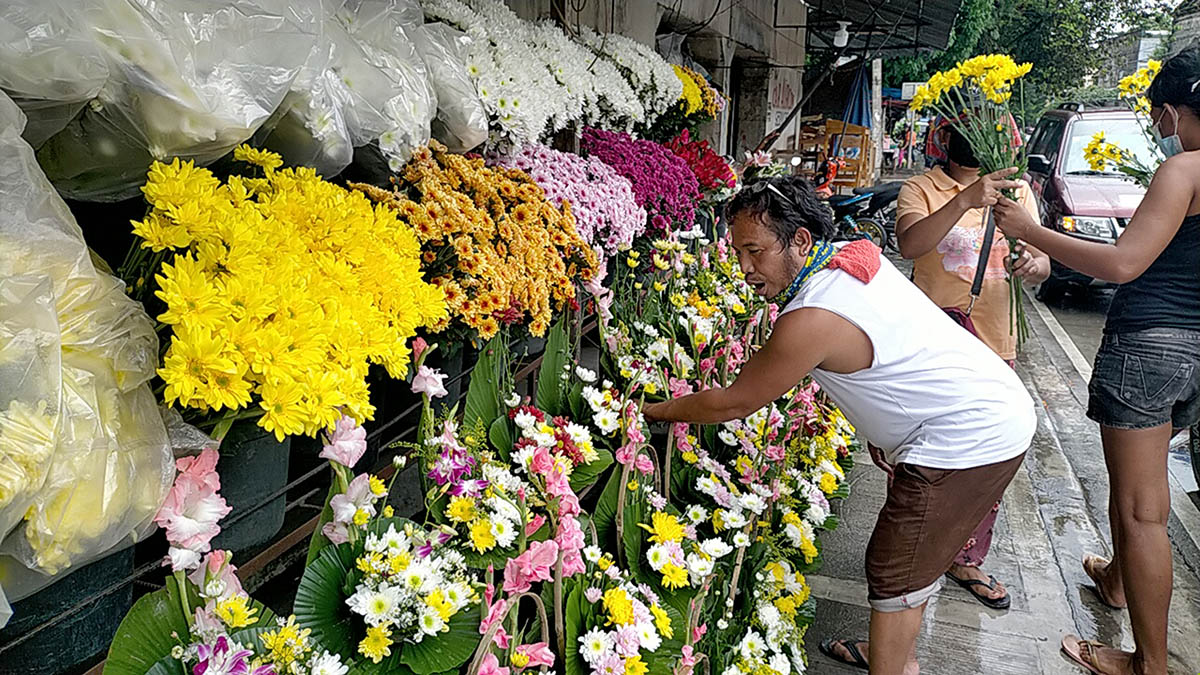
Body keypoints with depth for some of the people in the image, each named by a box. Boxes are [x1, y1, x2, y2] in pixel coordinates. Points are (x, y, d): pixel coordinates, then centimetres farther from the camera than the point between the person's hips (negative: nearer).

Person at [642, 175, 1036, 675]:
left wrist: (653, 411, -1)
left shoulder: (811, 321, -26)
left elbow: (732, 405, -14)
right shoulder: (852, 255, 3)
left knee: (894, 574, -1)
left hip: (968, 440, -10)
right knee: (910, 560, 22)